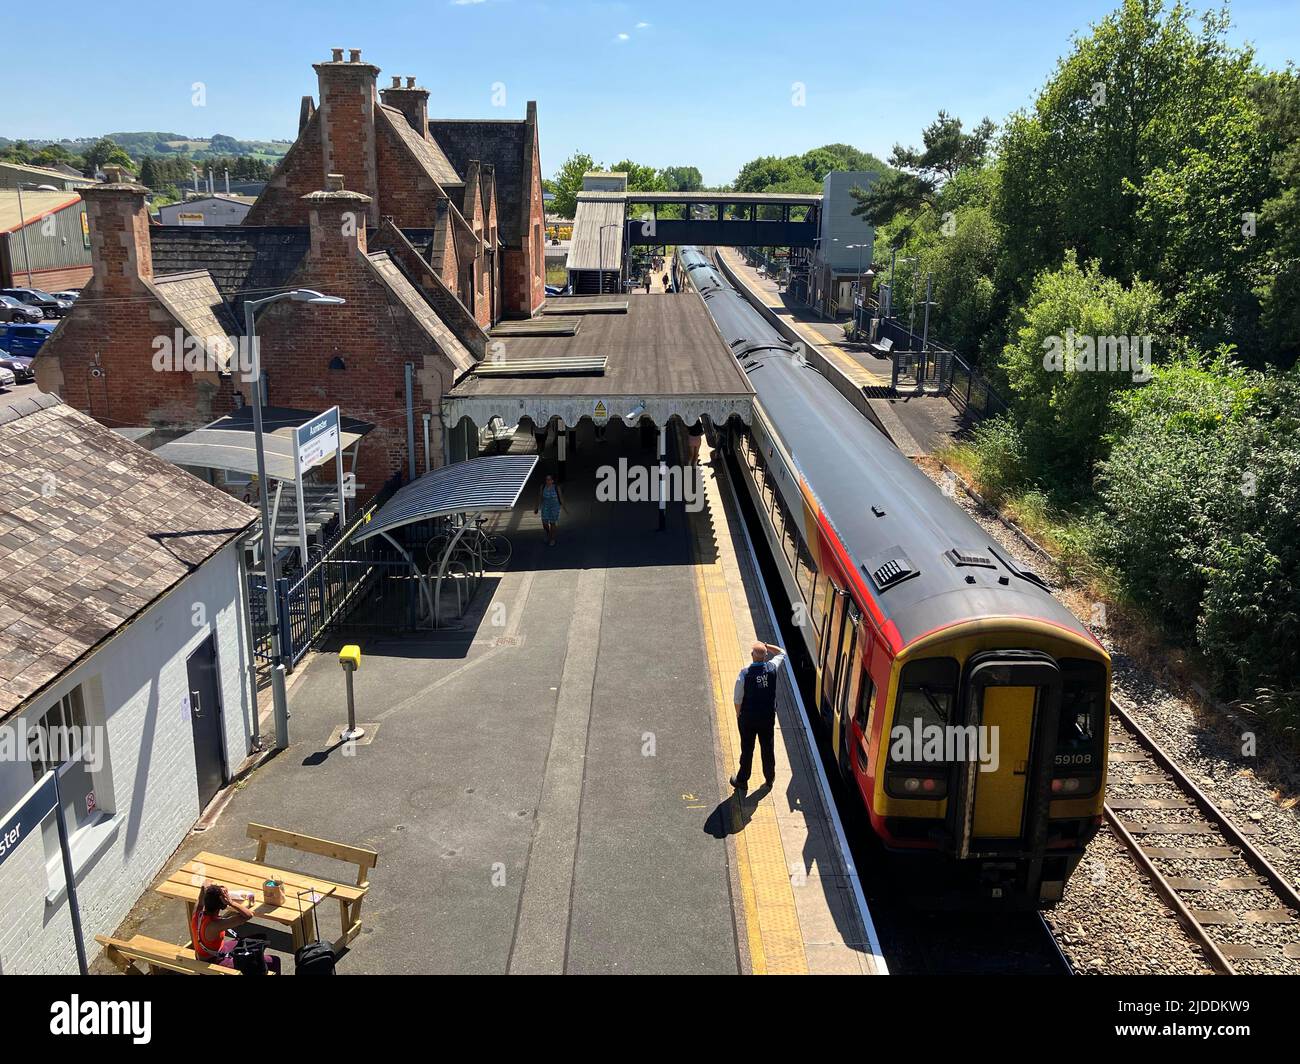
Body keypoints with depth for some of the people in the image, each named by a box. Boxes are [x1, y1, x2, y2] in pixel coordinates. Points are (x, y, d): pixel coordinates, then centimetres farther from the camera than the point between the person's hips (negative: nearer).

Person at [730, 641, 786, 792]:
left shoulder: (745, 673, -22)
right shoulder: (772, 668, -15)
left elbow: (738, 698, -13)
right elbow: (782, 653, 8)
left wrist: (738, 714, 4)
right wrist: (766, 645, -2)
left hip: (748, 718, -2)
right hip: (768, 717, 2)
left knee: (747, 749, 12)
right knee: (768, 747, 19)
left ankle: (742, 780, 26)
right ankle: (770, 778, 36)